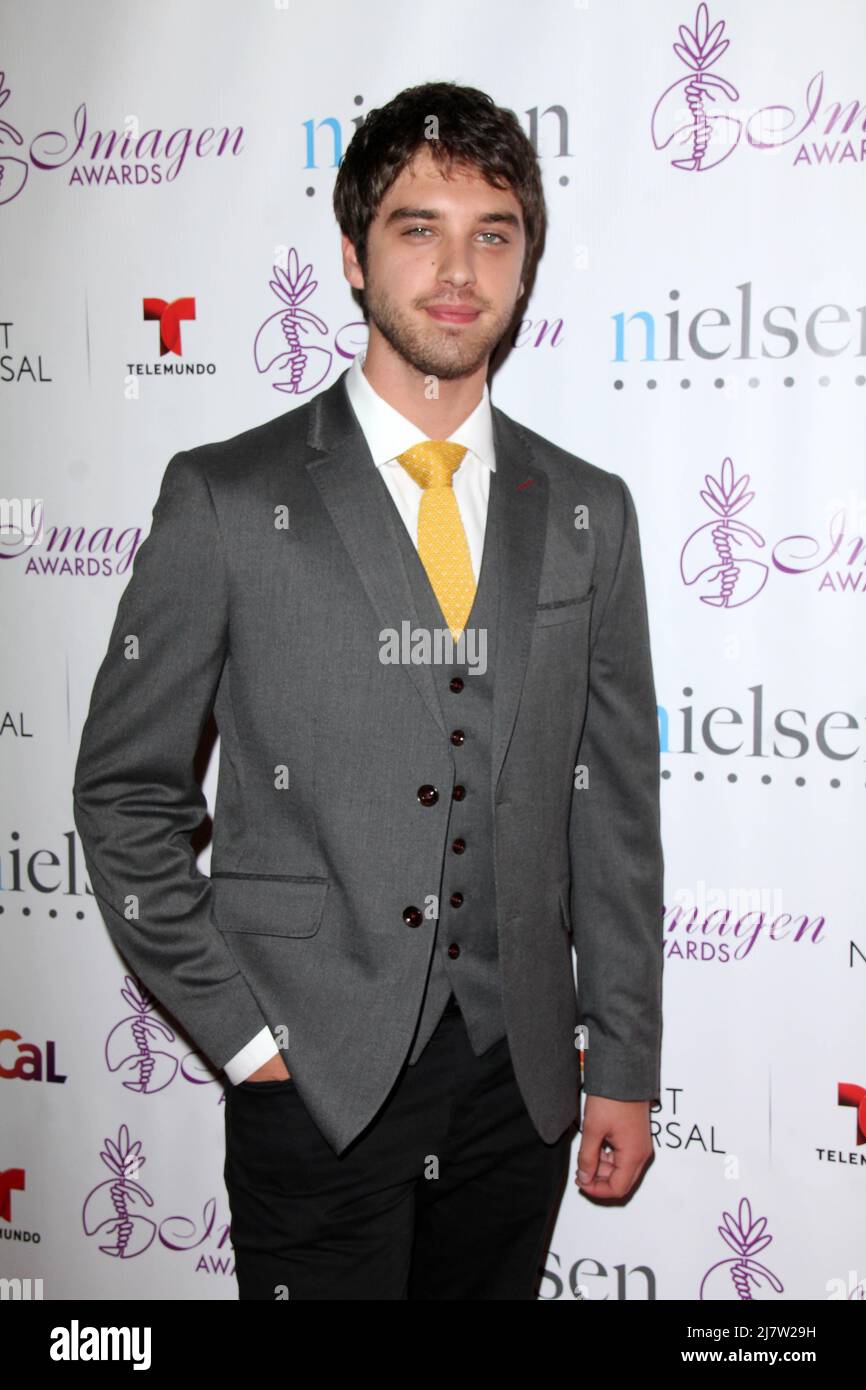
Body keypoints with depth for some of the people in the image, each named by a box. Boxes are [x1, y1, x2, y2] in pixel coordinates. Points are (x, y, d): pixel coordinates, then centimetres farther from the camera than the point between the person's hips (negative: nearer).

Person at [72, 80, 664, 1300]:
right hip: (317, 1082, -3)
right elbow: (125, 791, -3)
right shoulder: (227, 500, -6)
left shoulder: (589, 514, 4)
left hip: (520, 1077, 4)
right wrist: (239, 1030, -6)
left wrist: (623, 1064, 6)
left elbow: (615, 810, 6)